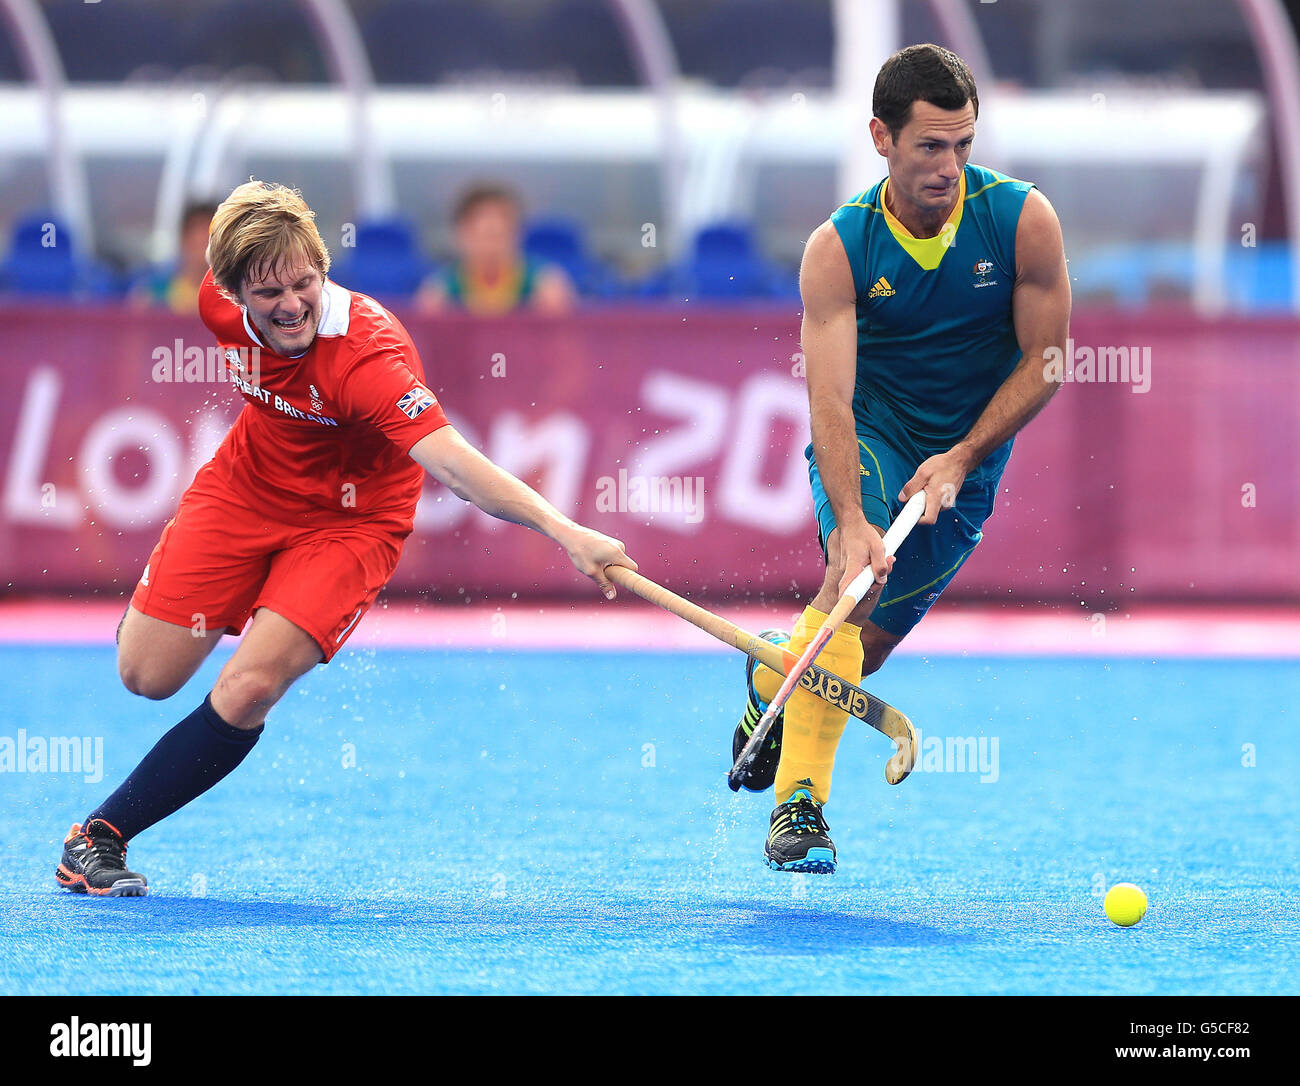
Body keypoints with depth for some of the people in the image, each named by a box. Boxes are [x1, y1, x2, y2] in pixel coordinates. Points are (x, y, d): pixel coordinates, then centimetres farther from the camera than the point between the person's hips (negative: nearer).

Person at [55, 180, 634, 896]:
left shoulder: (367, 354, -37)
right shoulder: (223, 305, -19)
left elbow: (448, 459, -48)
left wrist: (561, 528, -60)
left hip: (347, 520, -5)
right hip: (246, 485, 5)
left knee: (245, 692, -21)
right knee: (147, 675, 2)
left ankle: (102, 835, -4)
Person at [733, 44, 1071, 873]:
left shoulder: (1022, 219, -16)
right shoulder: (839, 248, -19)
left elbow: (1043, 362, -8)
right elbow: (830, 398, -27)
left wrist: (961, 459, -20)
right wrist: (850, 520, -42)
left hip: (968, 456, 2)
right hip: (868, 433, -2)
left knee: (871, 641, 4)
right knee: (857, 573, -30)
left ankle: (775, 675, 41)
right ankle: (798, 802, -29)